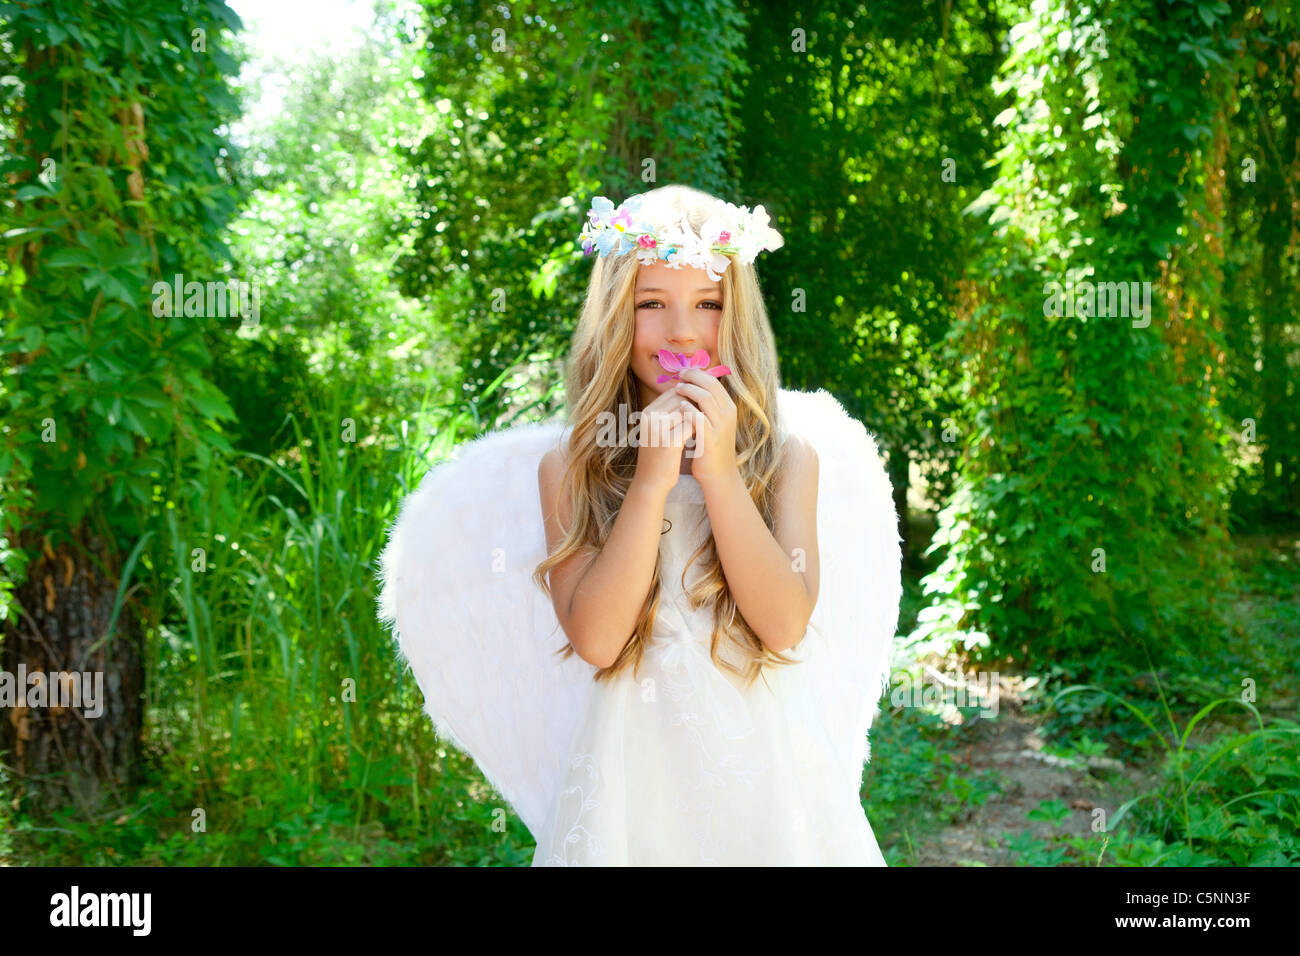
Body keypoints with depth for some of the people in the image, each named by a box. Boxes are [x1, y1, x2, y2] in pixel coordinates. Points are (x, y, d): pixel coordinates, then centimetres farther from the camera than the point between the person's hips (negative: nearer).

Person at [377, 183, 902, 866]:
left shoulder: (789, 454, -1)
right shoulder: (567, 467, -3)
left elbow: (786, 624, -11)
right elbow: (594, 639, -14)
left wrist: (719, 472, -16)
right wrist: (652, 480, -18)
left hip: (764, 763, 1)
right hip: (635, 775, -1)